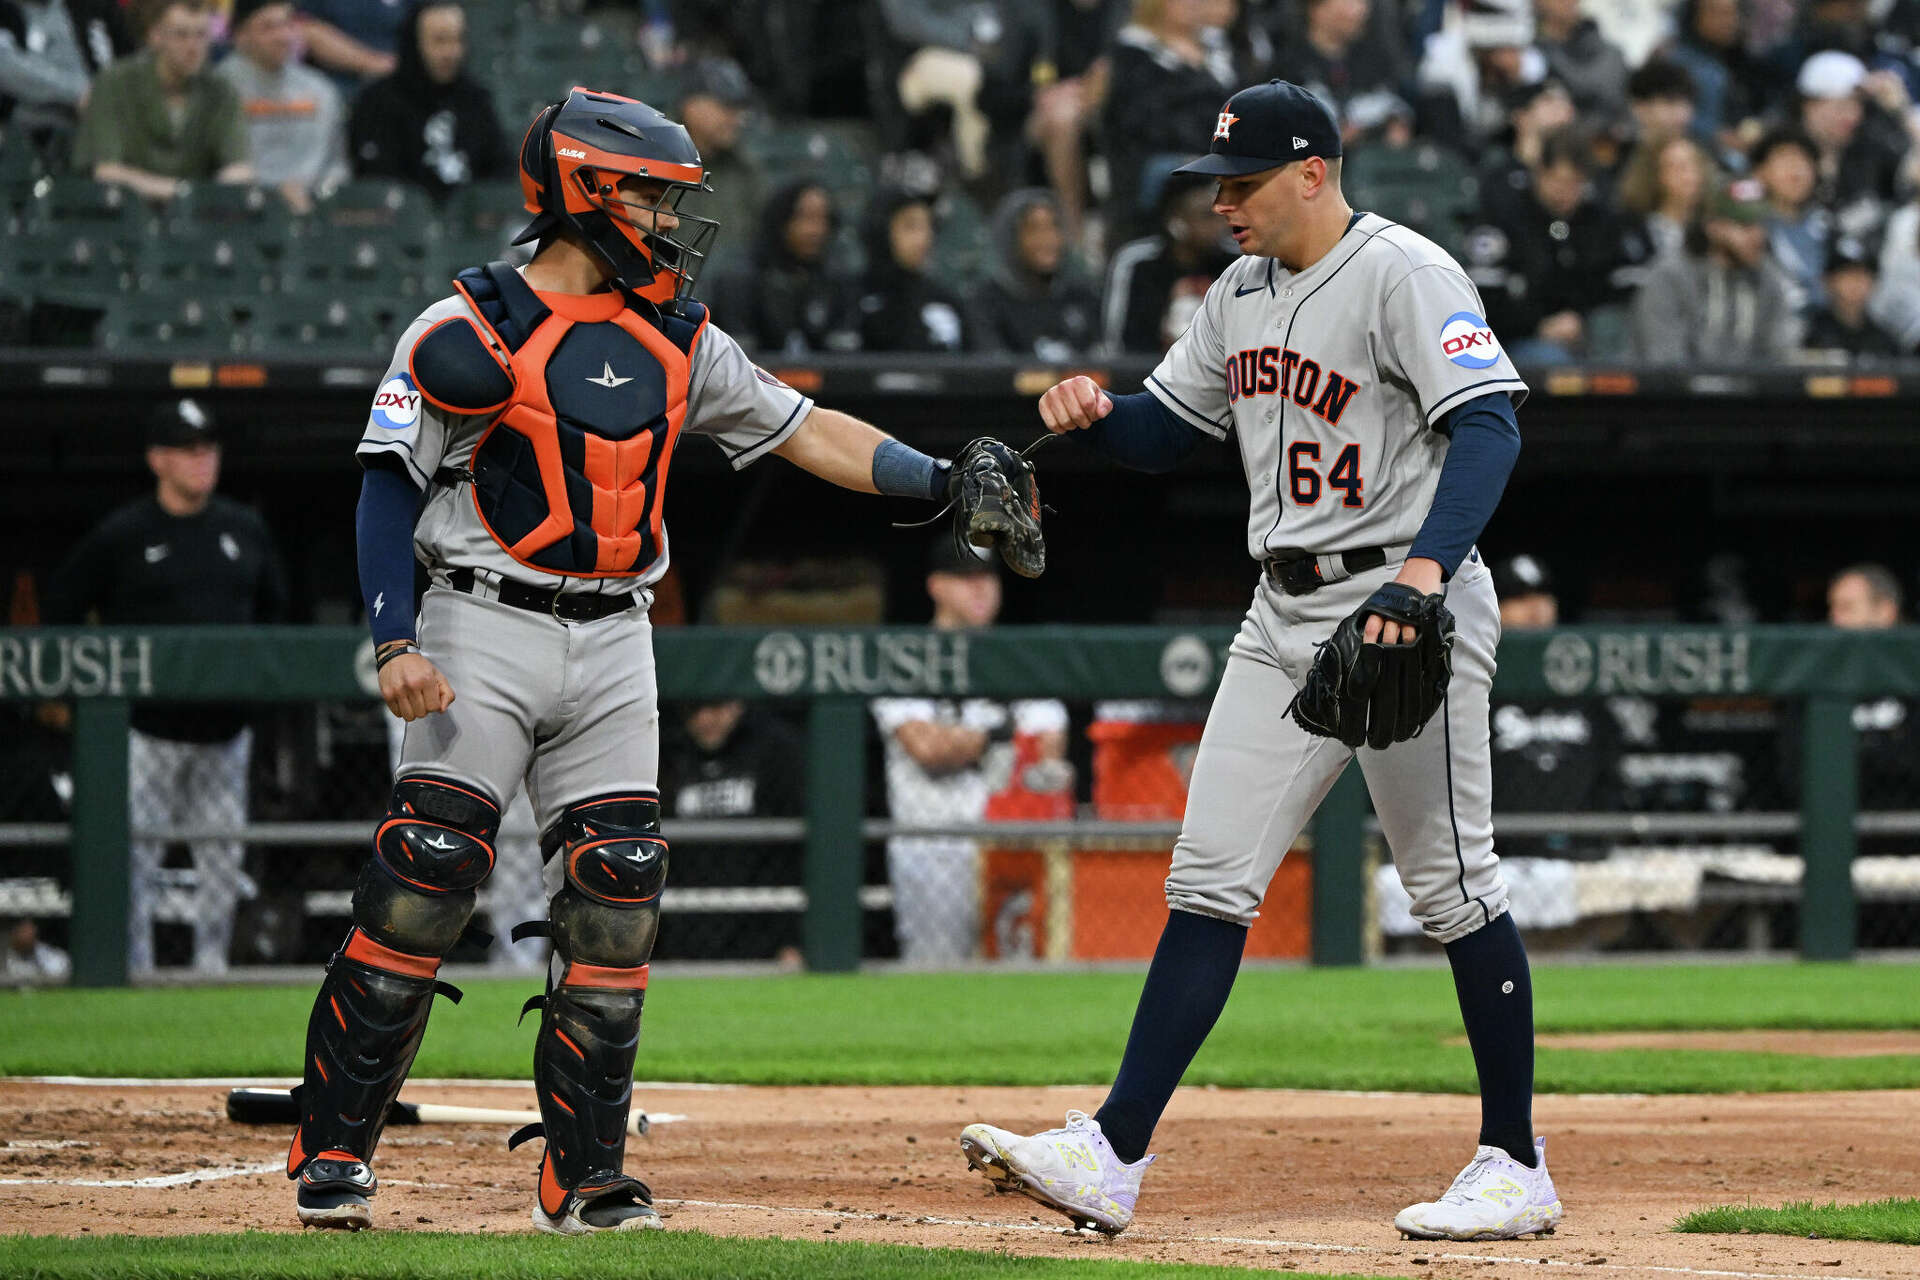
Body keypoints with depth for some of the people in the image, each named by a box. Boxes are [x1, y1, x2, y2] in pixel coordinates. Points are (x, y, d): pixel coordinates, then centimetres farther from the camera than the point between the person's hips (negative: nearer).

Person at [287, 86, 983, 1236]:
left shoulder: (679, 341, 12)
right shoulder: (468, 333, -5)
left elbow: (805, 431, 15)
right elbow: (390, 492, -7)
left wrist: (950, 484, 5)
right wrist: (396, 645, -18)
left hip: (615, 644, 5)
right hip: (485, 631, -5)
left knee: (617, 900, 0)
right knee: (424, 882, -11)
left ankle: (586, 1176, 7)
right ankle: (334, 1154, -4)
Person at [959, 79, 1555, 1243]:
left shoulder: (1405, 274, -13)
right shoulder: (1244, 290, 13)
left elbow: (1489, 427, -24)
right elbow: (1166, 433, 22)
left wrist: (1425, 569, -38)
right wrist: (1096, 413, -2)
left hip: (1410, 607, -8)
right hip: (1287, 619, 8)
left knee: (1452, 883, -2)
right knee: (1210, 879, 1)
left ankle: (1517, 1169, 8)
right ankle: (1112, 1158, -3)